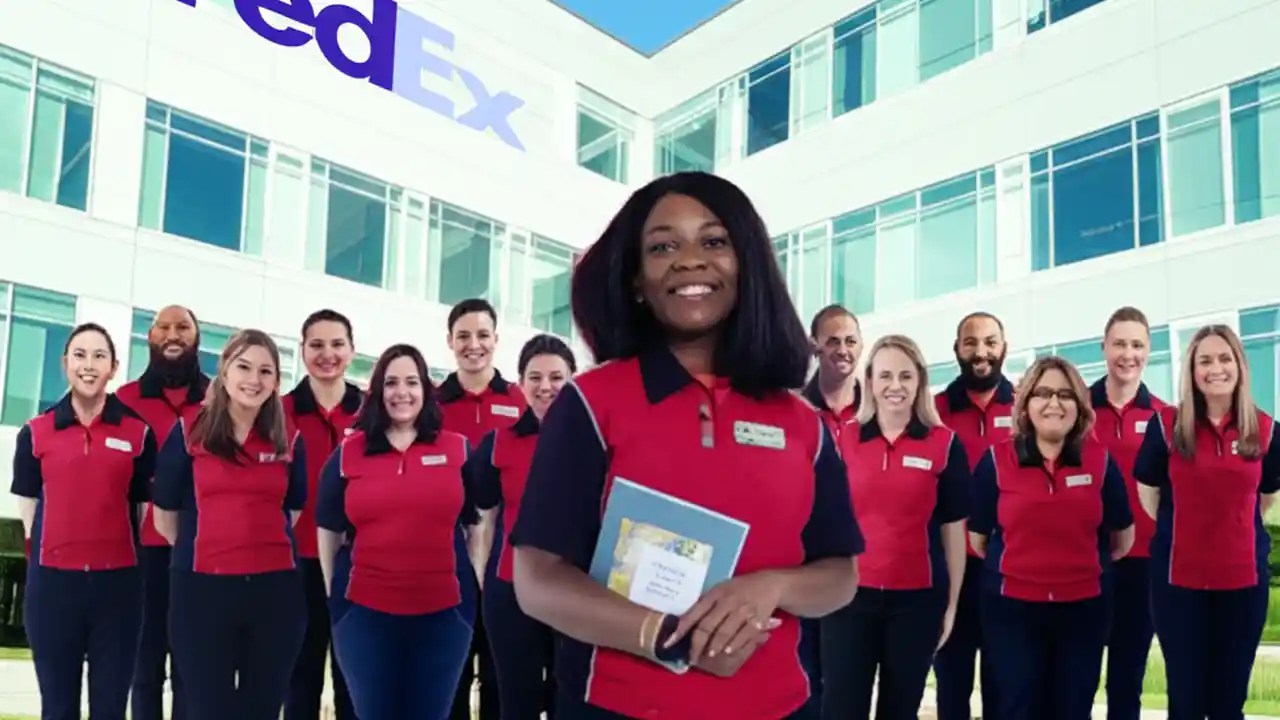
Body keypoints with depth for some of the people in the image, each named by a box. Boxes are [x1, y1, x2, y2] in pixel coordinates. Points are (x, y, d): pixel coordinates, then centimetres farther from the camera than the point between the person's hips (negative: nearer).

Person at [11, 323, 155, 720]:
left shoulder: (139, 433, 2)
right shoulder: (35, 432, 4)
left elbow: (146, 505, 7)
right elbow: (28, 505, 8)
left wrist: (131, 557, 3)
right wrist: (55, 551, 1)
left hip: (118, 582, -1)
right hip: (52, 581, 1)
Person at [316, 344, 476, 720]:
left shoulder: (458, 449, 0)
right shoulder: (347, 453, 2)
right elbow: (329, 530, 9)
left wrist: (477, 584, 5)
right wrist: (333, 592, 10)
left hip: (443, 612, 0)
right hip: (363, 612, 1)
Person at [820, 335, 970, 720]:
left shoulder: (945, 444, 0)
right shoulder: (842, 440, 3)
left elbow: (953, 529, 3)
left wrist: (952, 602, 4)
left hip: (918, 598, 0)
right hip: (849, 594, 0)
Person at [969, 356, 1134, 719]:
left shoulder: (1100, 460, -2)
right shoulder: (996, 460, -6)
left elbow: (1124, 535, 11)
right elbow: (978, 536, 3)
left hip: (1083, 608, 2)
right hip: (1012, 607, -1)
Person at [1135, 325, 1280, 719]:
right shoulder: (1166, 424, -5)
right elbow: (1147, 492, 5)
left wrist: (1230, 527, 8)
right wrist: (1182, 531, 6)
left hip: (1243, 576, 2)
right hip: (1178, 576, -2)